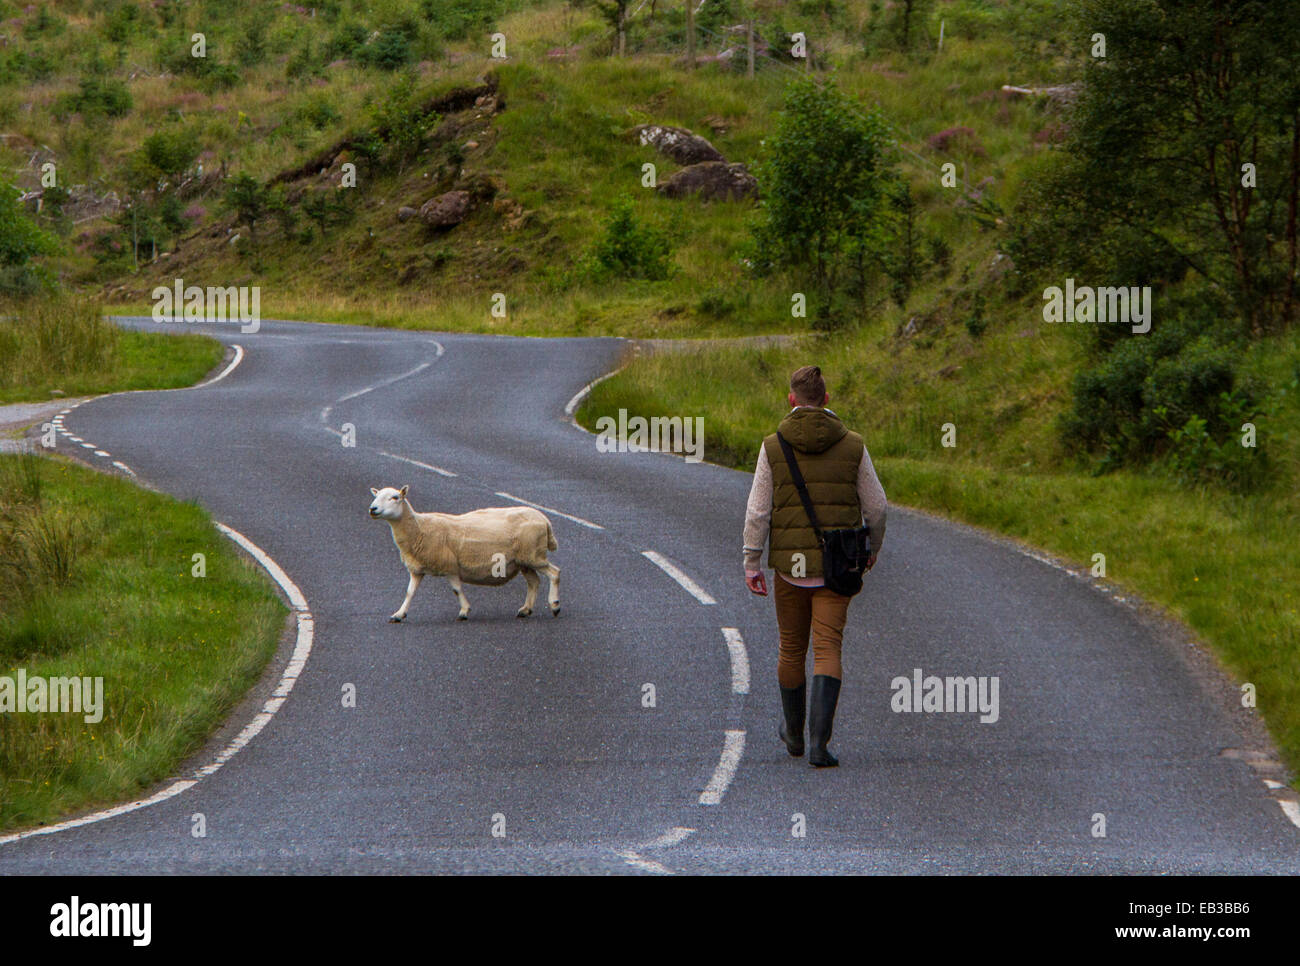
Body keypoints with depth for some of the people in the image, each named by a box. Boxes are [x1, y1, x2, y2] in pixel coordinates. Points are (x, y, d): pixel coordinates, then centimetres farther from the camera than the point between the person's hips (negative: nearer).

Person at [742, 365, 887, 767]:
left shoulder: (773, 447, -5)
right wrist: (873, 548, 20)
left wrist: (752, 563, 0)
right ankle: (818, 743, -16)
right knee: (828, 650, -2)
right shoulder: (852, 445, -3)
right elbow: (875, 505, 3)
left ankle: (794, 733, 35)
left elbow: (757, 511, -7)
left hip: (790, 565, 0)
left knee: (792, 649, 17)